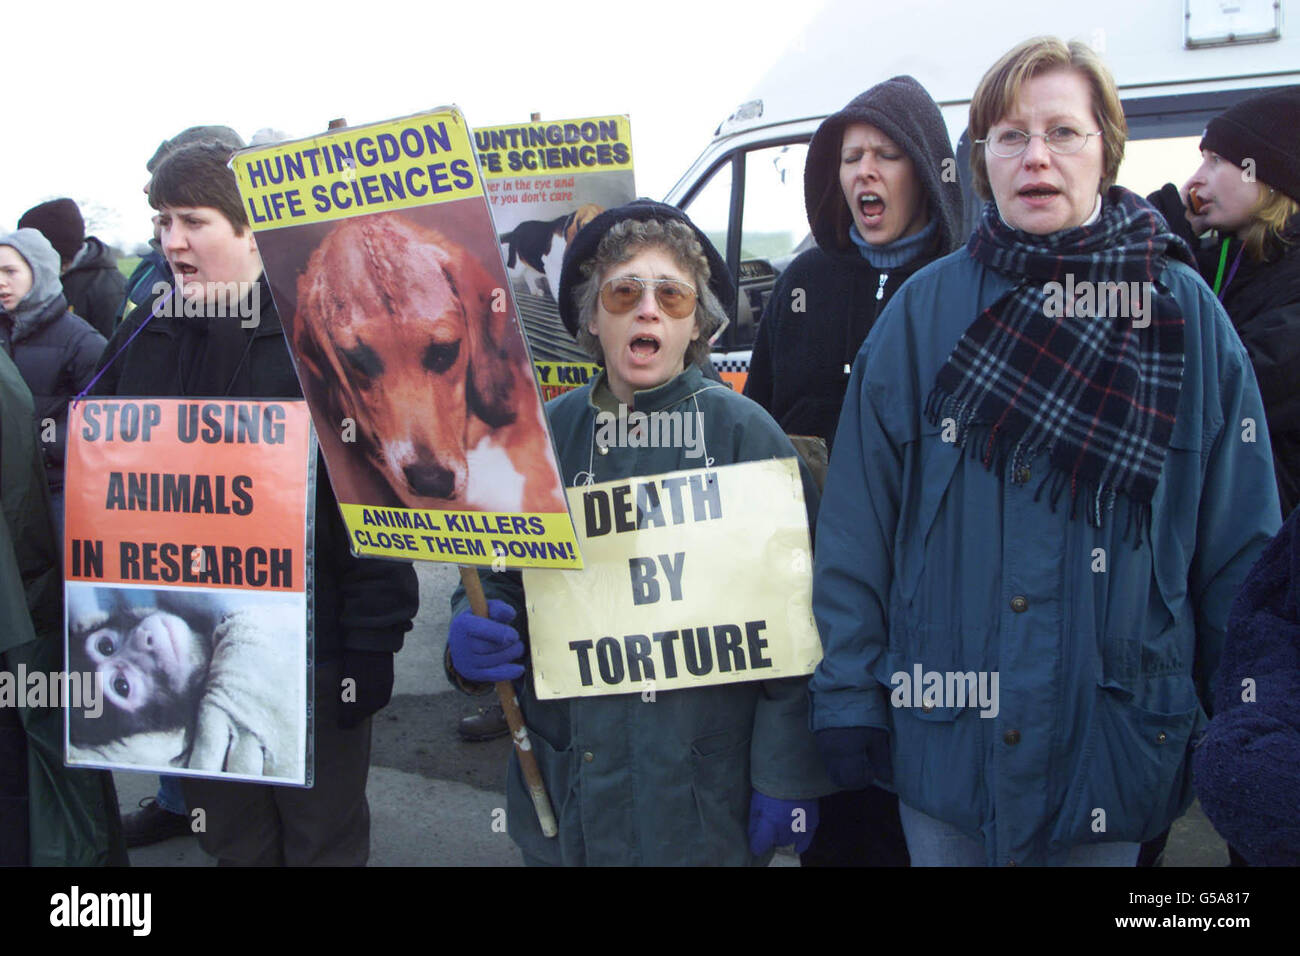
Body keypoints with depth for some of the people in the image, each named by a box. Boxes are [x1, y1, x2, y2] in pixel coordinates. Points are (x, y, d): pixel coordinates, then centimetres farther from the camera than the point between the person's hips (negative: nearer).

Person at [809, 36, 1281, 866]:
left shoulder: (1183, 313, -2)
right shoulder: (926, 309, -3)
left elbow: (1244, 541, 0)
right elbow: (856, 524, -2)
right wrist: (848, 696, -5)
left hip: (1119, 737, 0)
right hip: (947, 739, 0)